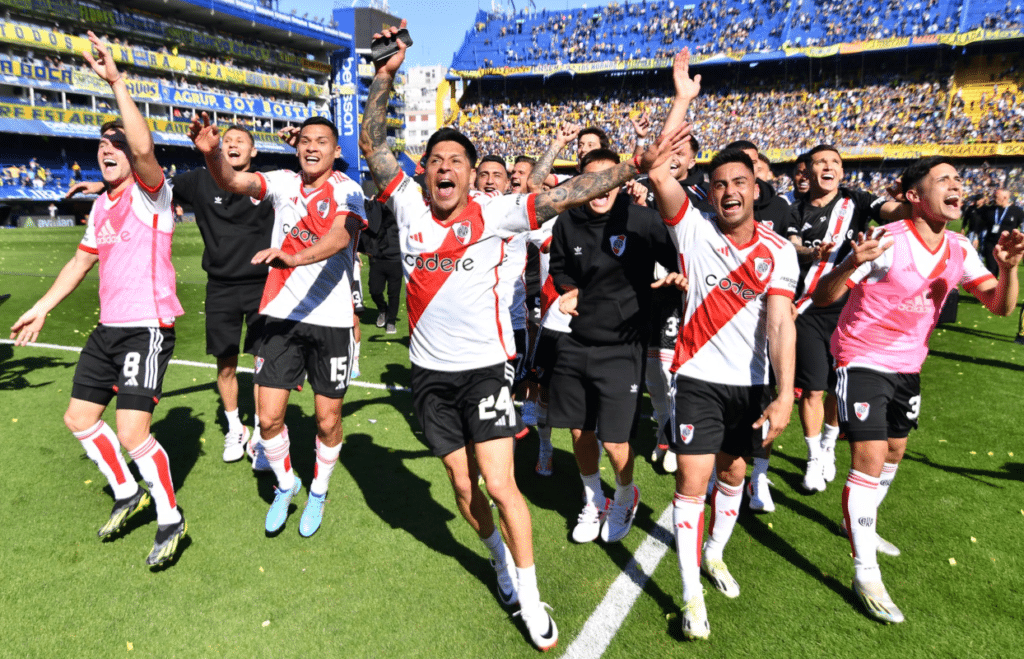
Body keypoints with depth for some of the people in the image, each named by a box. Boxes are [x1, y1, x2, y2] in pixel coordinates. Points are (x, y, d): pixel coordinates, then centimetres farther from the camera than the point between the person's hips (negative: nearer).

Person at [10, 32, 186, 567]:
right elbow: (81, 261, 25)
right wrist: (41, 309, 26)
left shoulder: (150, 193, -9)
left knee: (132, 431, -14)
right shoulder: (102, 205, 15)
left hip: (148, 326, -9)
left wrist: (116, 82, -31)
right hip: (109, 327, 9)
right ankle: (126, 493, 35)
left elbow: (144, 148, -31)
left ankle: (170, 518, 8)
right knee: (79, 417, 15)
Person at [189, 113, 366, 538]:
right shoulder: (284, 183, 6)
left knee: (328, 420, 7)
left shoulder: (347, 191, -5)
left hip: (331, 320, -2)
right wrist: (211, 151, -30)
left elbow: (341, 235, -25)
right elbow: (232, 181, -9)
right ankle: (285, 483, 30)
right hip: (282, 315, 3)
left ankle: (319, 491, 33)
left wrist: (296, 257, -42)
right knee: (269, 417, 2)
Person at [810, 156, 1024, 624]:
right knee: (869, 459, -11)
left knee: (893, 453, 18)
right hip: (862, 361, -7)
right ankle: (865, 573, -2)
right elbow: (823, 298, -23)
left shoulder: (958, 250, 1)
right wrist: (852, 264, -43)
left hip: (907, 366, 7)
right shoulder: (888, 241, -20)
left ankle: (859, 524, 42)